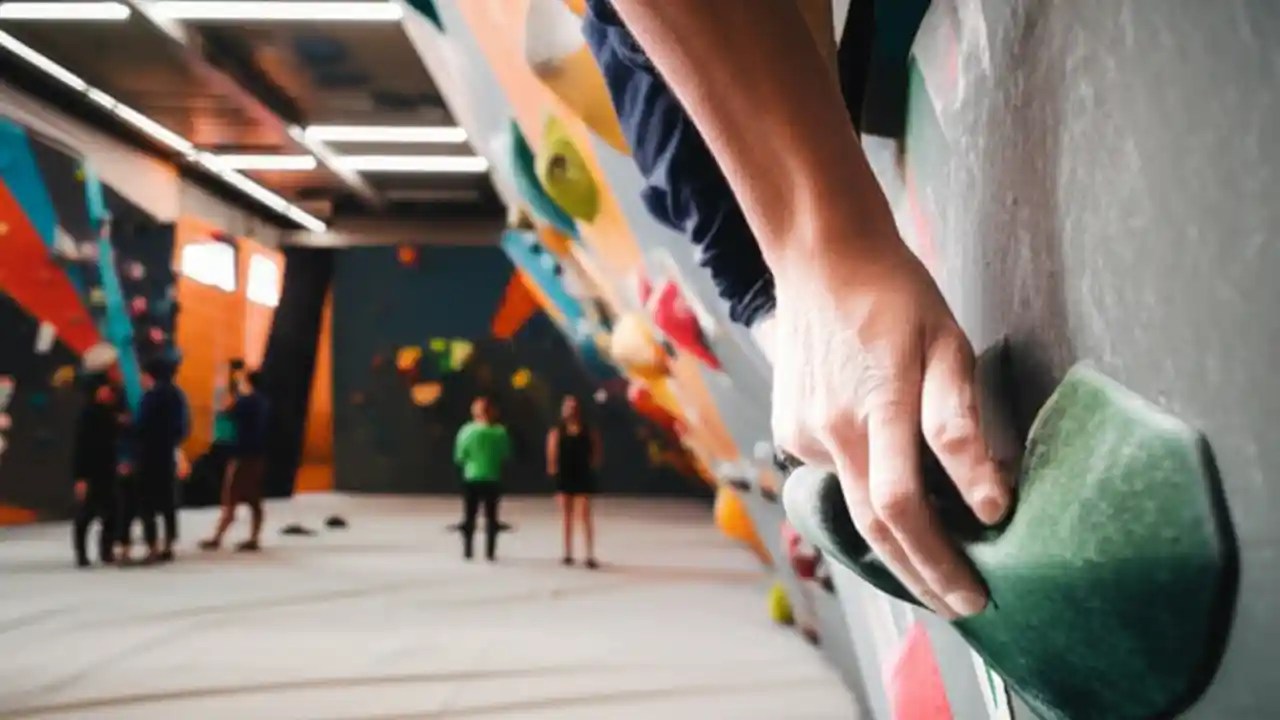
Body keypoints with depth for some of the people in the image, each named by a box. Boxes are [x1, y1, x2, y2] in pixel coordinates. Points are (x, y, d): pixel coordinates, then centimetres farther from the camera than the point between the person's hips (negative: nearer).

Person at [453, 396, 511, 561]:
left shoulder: (467, 431, -9)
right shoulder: (500, 432, -8)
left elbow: (459, 457, -4)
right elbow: (506, 456, -2)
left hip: (471, 479, 0)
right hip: (492, 479, 0)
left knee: (469, 515, 11)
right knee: (491, 516, 8)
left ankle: (467, 551, 12)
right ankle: (490, 552, 6)